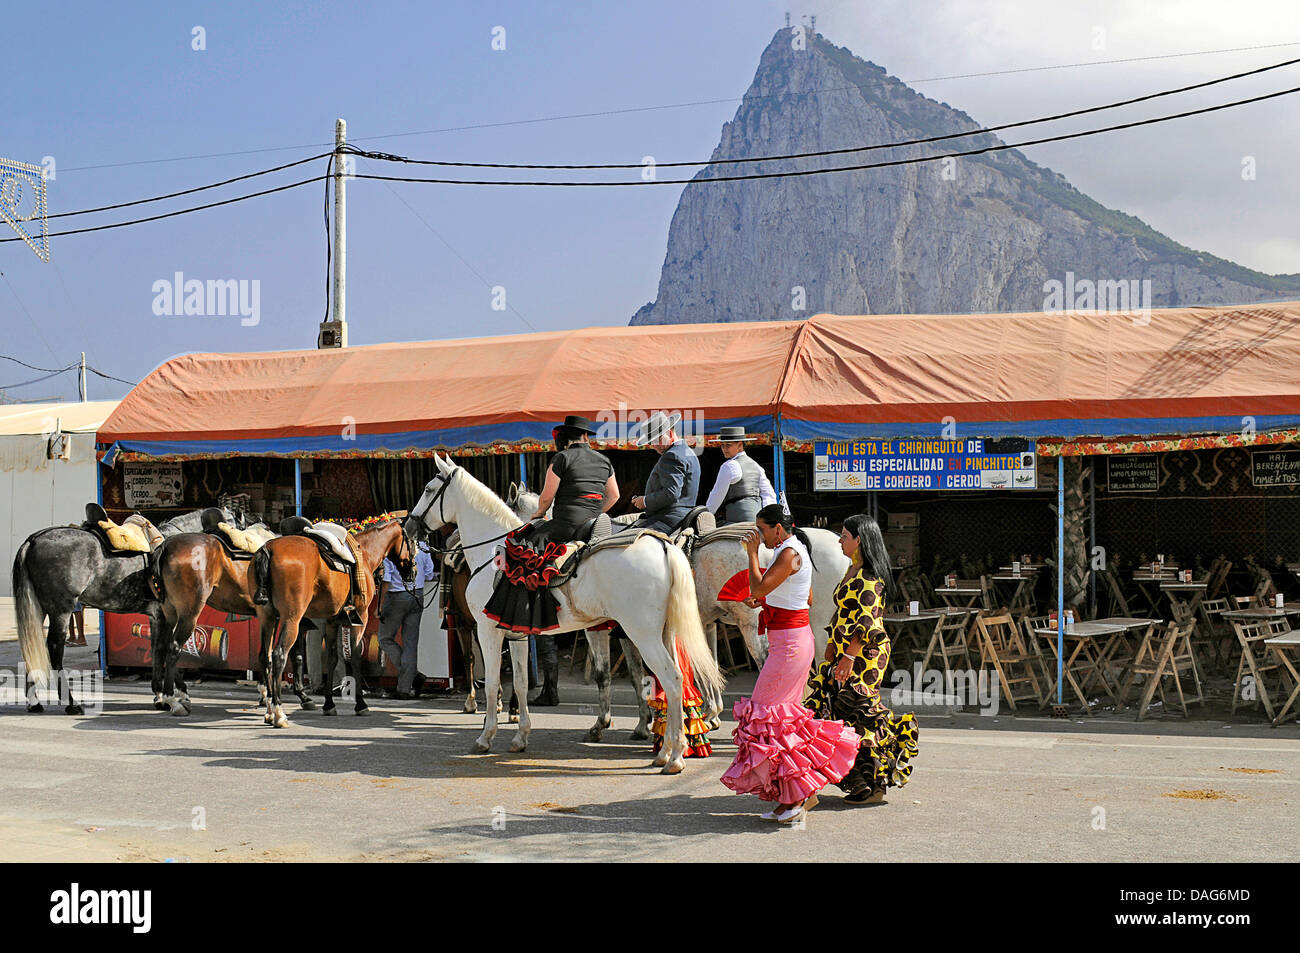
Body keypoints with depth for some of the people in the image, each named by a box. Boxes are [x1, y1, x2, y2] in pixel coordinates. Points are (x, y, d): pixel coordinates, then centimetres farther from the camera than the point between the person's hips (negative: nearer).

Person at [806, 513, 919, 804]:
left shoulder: (869, 575, -15)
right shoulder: (854, 570, 16)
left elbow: (868, 621, -22)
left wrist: (849, 656, -24)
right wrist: (831, 650, 23)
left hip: (864, 655, -10)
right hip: (847, 653, 10)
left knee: (860, 714, -6)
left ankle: (873, 786, 1)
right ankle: (862, 783, 16)